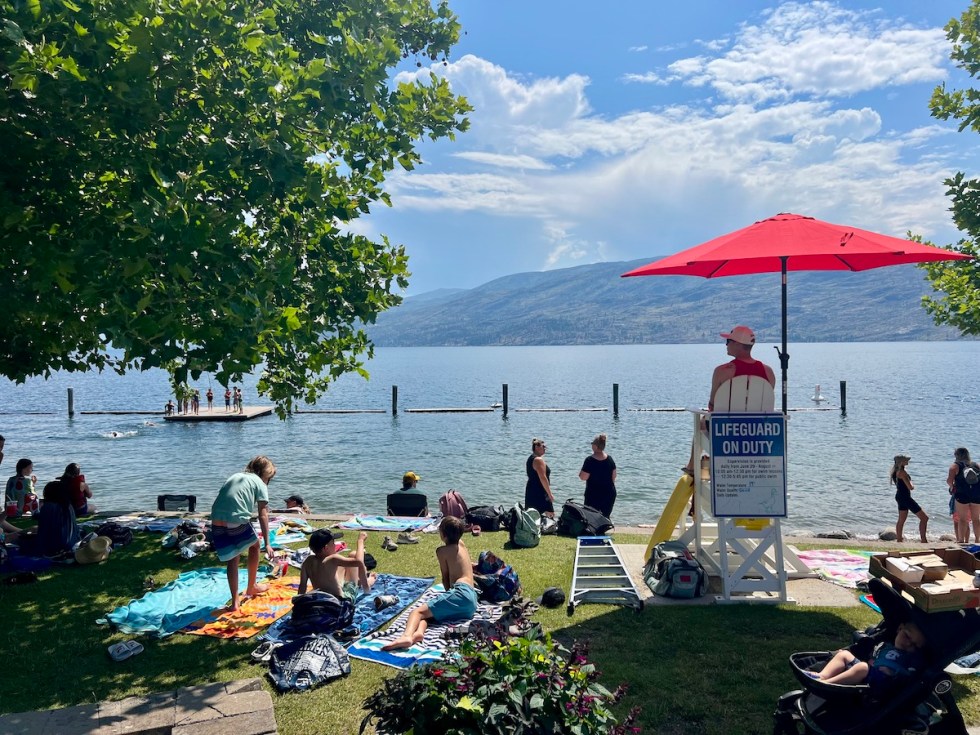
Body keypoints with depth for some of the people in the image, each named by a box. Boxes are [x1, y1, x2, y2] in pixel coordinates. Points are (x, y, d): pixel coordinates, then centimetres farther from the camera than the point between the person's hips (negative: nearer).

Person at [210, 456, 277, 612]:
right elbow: (263, 516, 2)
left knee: (232, 560, 18)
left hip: (217, 522, 5)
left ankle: (235, 602, 15)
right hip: (237, 522, -4)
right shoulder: (259, 483, 8)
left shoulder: (234, 476, 25)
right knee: (254, 545, 24)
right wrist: (267, 543, 1)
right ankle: (252, 587, 35)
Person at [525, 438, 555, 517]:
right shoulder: (538, 460, -15)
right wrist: (550, 494, -16)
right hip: (540, 493, -10)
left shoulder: (530, 459, 16)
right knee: (550, 515, -8)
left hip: (530, 492, 10)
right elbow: (543, 478, -20)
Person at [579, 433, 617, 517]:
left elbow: (583, 477, -15)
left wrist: (580, 473, 6)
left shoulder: (590, 460, -16)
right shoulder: (610, 459, 0)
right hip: (609, 494, 5)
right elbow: (613, 476, 8)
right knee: (606, 517, 13)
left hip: (593, 494, -5)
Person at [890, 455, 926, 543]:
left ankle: (899, 539, 18)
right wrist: (913, 486, 1)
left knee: (901, 520, 15)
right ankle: (923, 540, -6)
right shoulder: (902, 472, -19)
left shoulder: (896, 471, 10)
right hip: (905, 497, -10)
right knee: (924, 518, -4)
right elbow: (910, 487, -20)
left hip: (900, 496, 10)